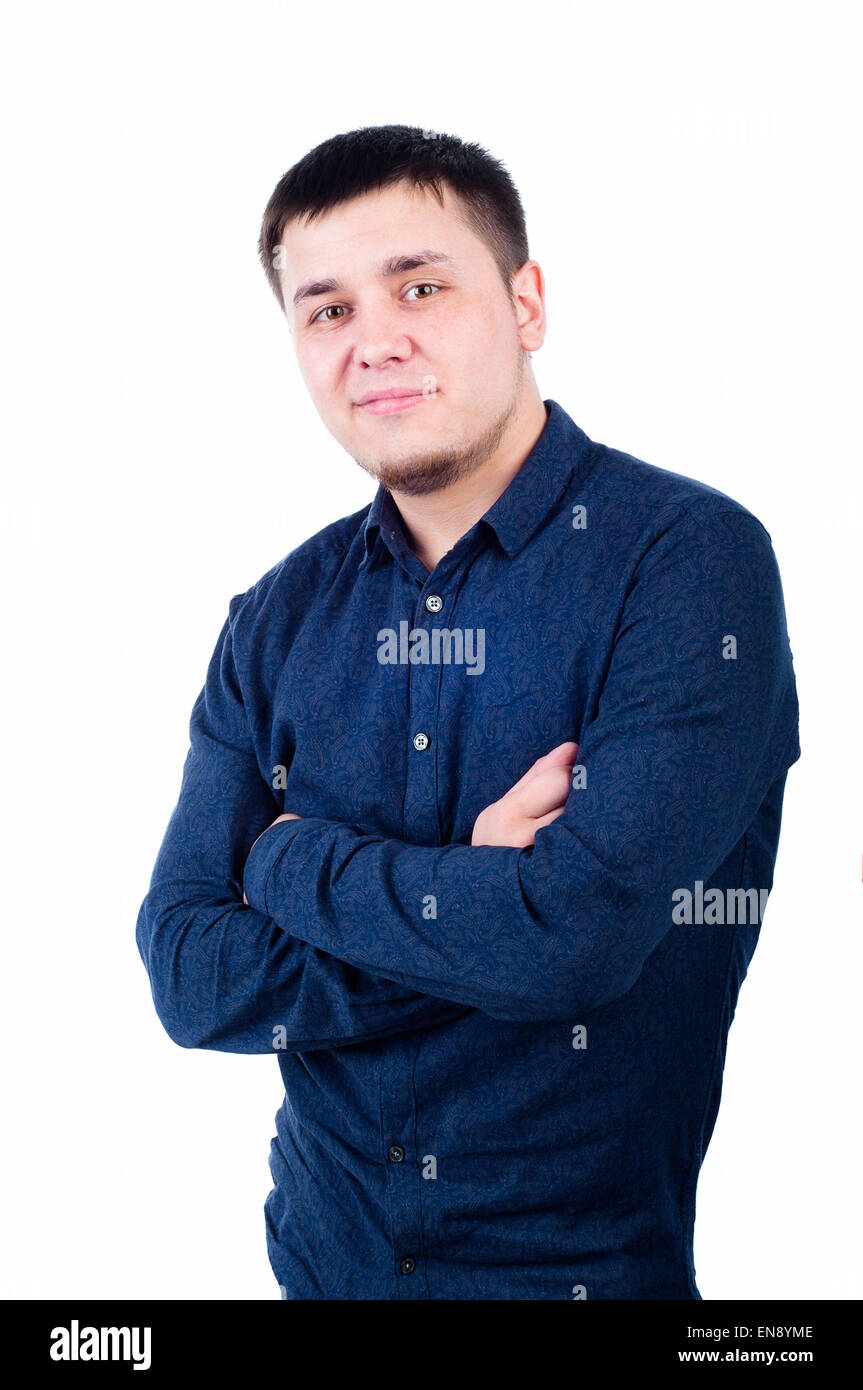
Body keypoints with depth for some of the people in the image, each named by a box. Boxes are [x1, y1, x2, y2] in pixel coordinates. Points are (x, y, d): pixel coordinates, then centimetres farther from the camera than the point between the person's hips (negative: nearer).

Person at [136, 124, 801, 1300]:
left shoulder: (695, 557, -17)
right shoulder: (278, 622, -2)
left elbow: (582, 935, -27)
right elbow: (189, 976, -7)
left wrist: (295, 860, -13)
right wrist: (485, 905, -20)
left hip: (600, 1257, -4)